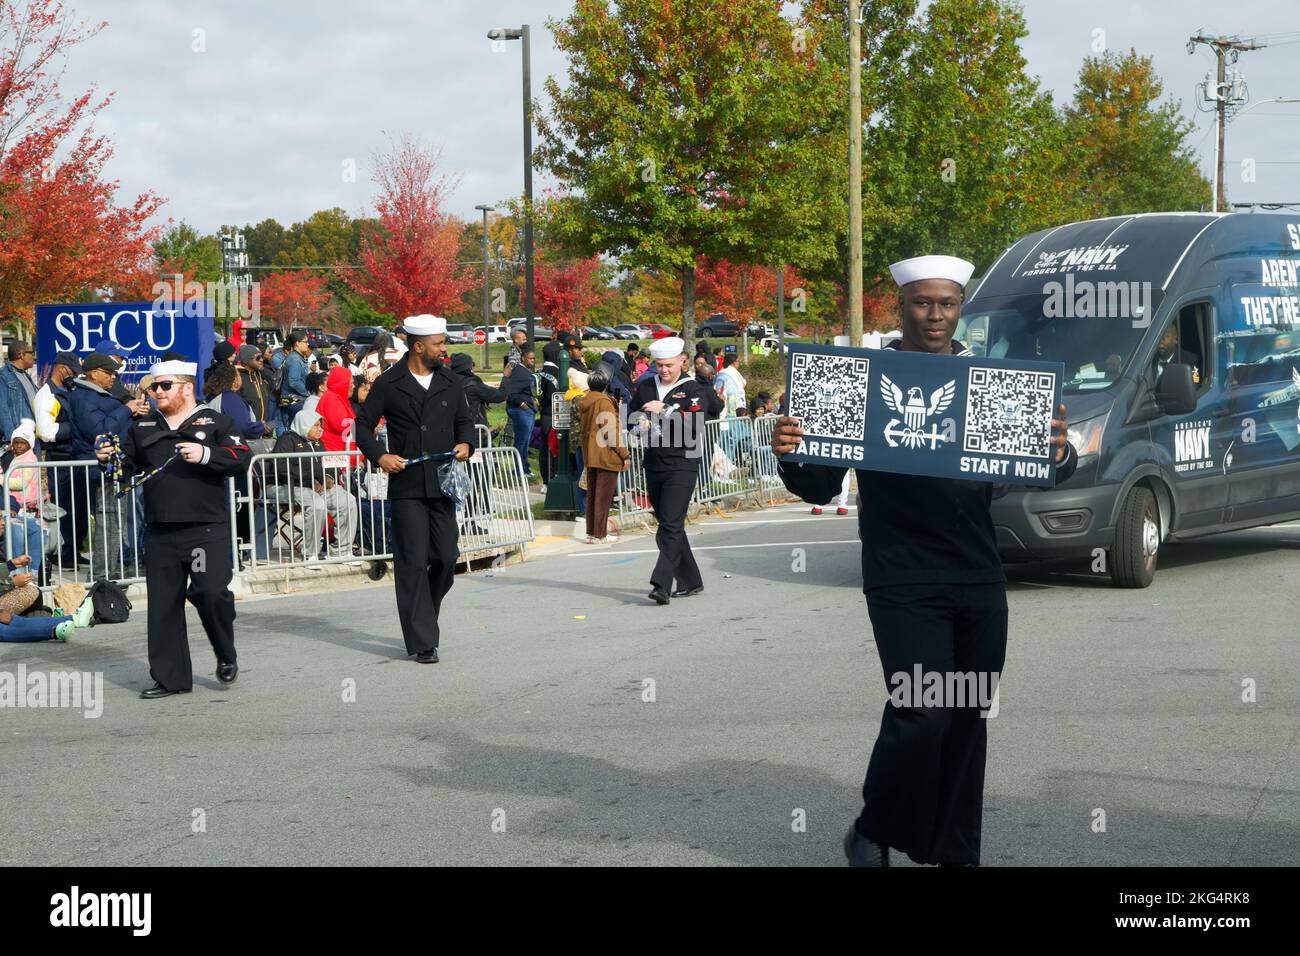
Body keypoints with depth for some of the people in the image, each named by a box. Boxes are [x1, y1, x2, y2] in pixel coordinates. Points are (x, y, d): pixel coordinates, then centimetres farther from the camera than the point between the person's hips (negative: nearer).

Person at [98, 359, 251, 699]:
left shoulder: (215, 422, 3)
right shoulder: (142, 428, 18)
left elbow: (241, 459, -8)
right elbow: (127, 466, 18)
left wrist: (205, 454, -20)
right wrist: (108, 458, -2)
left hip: (207, 528, -5)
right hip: (161, 531, 5)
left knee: (211, 592, -15)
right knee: (163, 603, 4)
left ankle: (226, 656, 11)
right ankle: (169, 677, 13)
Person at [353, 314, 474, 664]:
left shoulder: (452, 383, 11)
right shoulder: (389, 384, 0)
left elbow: (464, 421, 21)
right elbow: (364, 425, 6)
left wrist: (465, 443, 0)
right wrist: (379, 455, -10)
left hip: (443, 484, 4)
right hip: (406, 486, -3)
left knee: (445, 560, 1)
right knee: (413, 563, -6)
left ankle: (421, 619, 26)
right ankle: (422, 642, -3)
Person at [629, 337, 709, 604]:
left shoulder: (693, 390, -3)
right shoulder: (645, 387, 11)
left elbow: (694, 425, -16)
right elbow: (630, 417, 14)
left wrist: (665, 409, -19)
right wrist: (641, 422, -7)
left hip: (681, 465, -6)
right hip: (653, 466, 6)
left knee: (671, 526, -15)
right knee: (667, 524, 12)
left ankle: (662, 585, -21)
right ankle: (690, 581, 24)